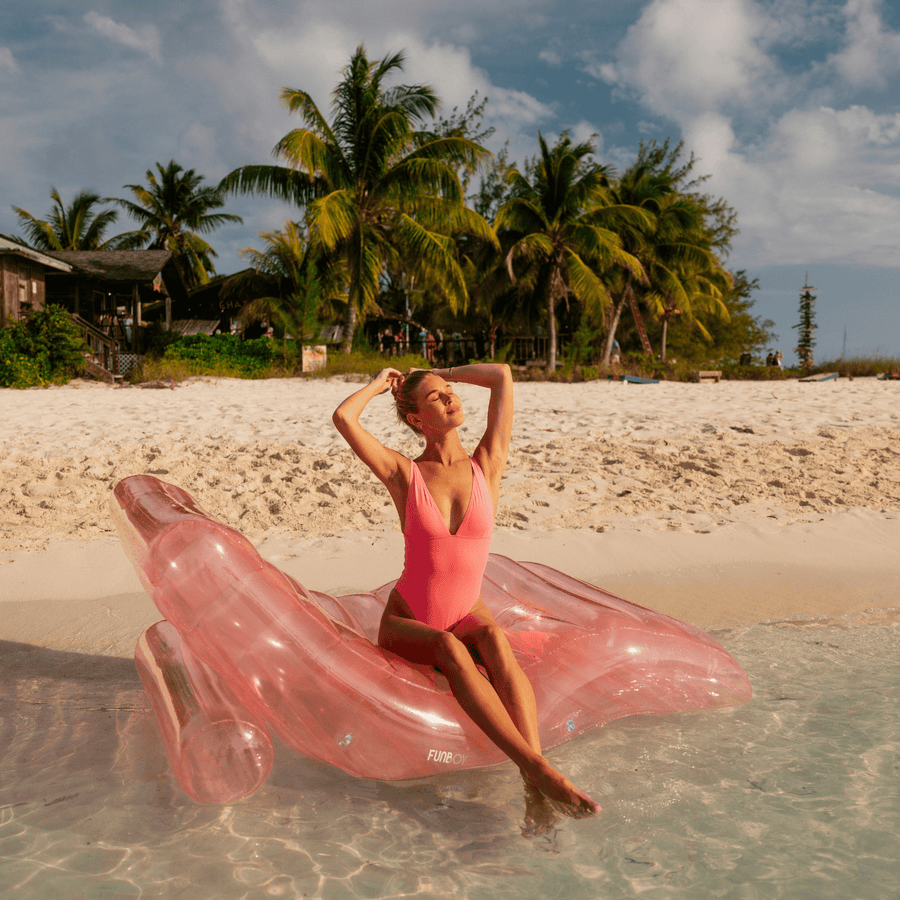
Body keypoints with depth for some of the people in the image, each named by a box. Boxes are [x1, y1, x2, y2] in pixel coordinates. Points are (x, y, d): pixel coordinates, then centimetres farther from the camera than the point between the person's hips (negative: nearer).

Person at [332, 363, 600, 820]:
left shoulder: (487, 465, -2)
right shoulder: (405, 473, -6)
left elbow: (503, 375, -5)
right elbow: (343, 417, -19)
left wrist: (443, 372, 7)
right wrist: (379, 383, 0)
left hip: (465, 617, 2)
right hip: (407, 626, -2)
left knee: (493, 638, -33)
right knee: (451, 649, -36)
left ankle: (533, 787, -46)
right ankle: (540, 770, -44)